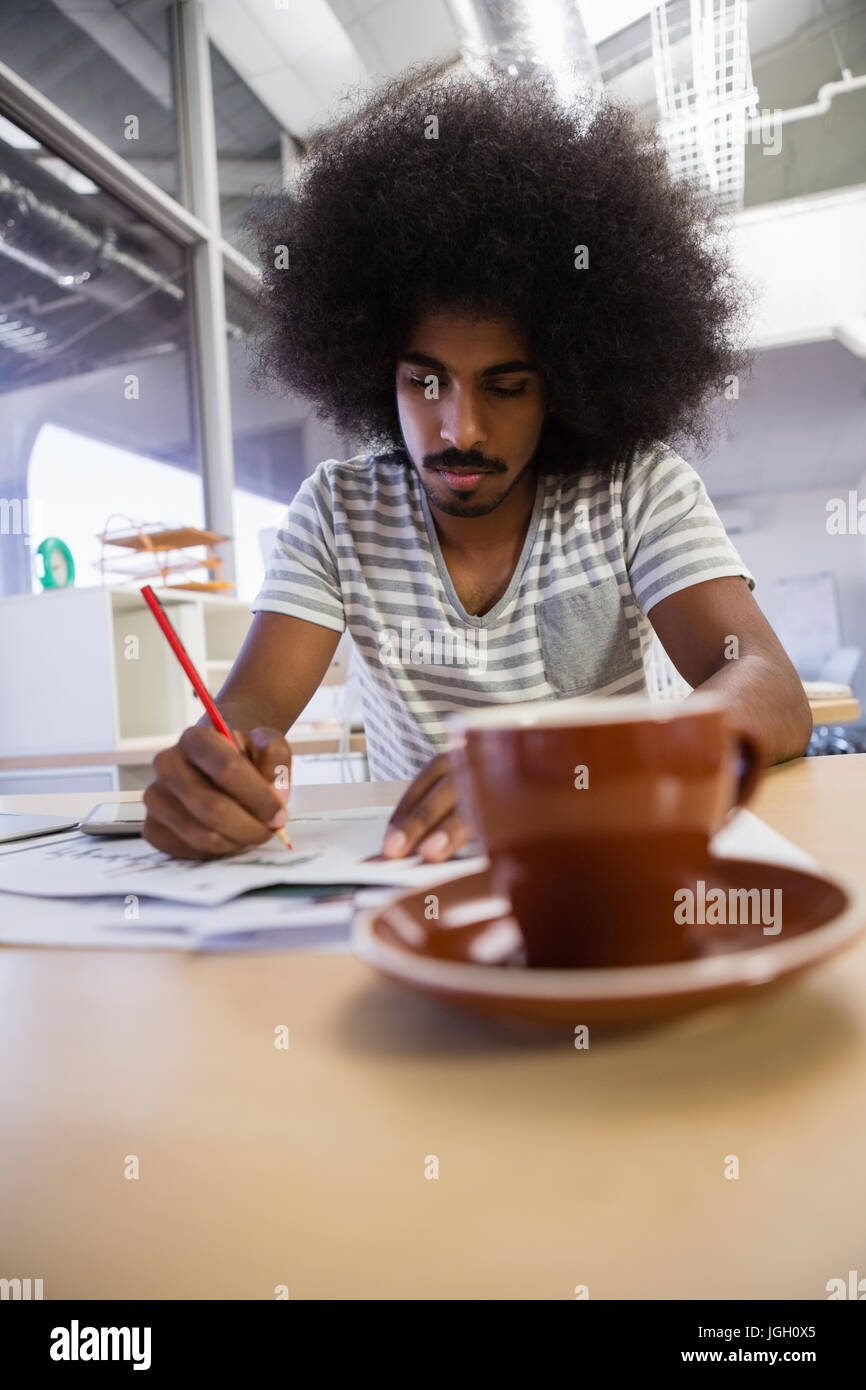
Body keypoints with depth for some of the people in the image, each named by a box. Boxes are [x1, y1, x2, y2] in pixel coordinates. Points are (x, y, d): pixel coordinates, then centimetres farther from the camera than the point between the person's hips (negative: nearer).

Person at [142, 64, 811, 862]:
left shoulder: (640, 487, -7)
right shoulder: (336, 511, -3)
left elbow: (776, 703, -19)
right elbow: (252, 704, -12)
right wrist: (210, 761, -37)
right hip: (404, 868, 2)